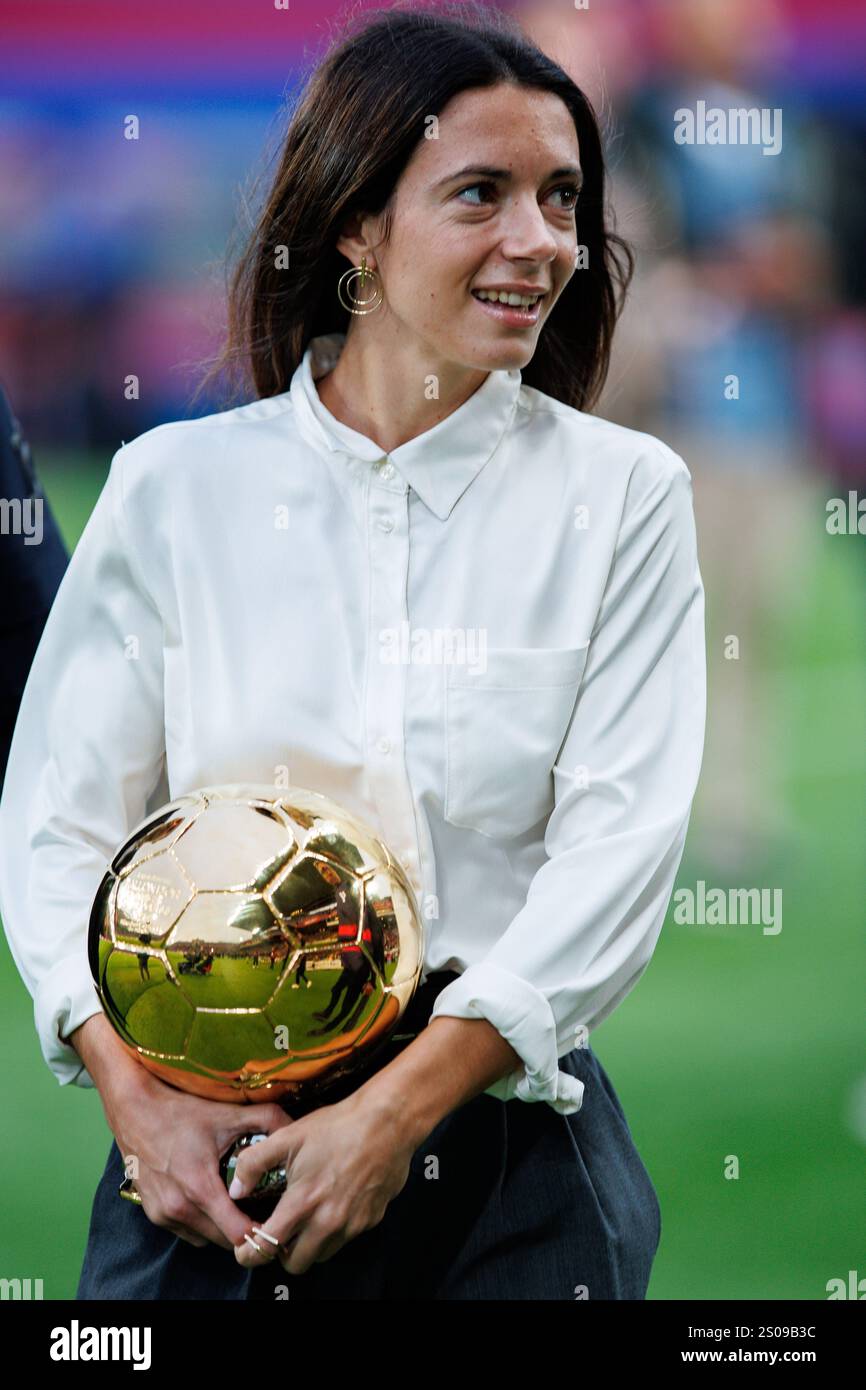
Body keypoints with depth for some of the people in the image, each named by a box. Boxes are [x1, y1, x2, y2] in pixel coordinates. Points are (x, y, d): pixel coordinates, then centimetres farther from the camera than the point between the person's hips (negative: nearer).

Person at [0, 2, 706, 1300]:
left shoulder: (624, 495, 1)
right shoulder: (175, 487, 4)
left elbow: (620, 847, -7)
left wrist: (399, 1112, -17)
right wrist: (134, 1096, -13)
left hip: (500, 1134, 0)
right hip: (206, 1143, 1)